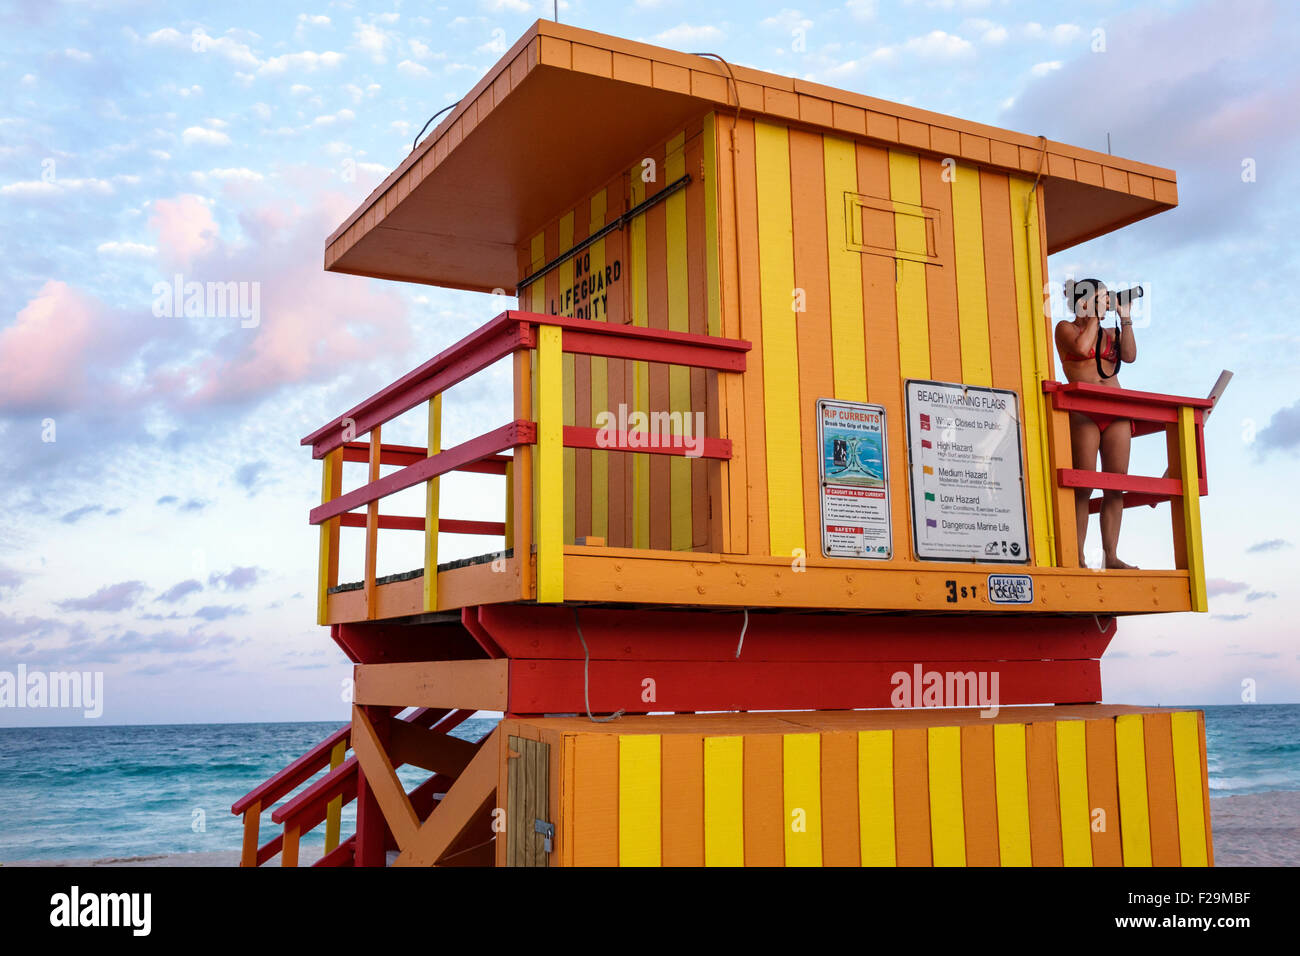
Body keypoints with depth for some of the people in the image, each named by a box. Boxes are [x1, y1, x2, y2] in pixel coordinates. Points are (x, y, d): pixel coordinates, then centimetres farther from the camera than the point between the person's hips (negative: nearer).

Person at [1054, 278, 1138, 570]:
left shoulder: (1109, 333, 23)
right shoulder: (1066, 328, 8)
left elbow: (1130, 355, 6)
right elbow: (1081, 347, -12)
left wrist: (1125, 319, 7)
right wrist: (1096, 315, -1)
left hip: (1117, 414, 6)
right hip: (1083, 412, -6)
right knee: (1084, 483, -11)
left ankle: (1110, 555, 0)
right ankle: (1078, 557, -10)